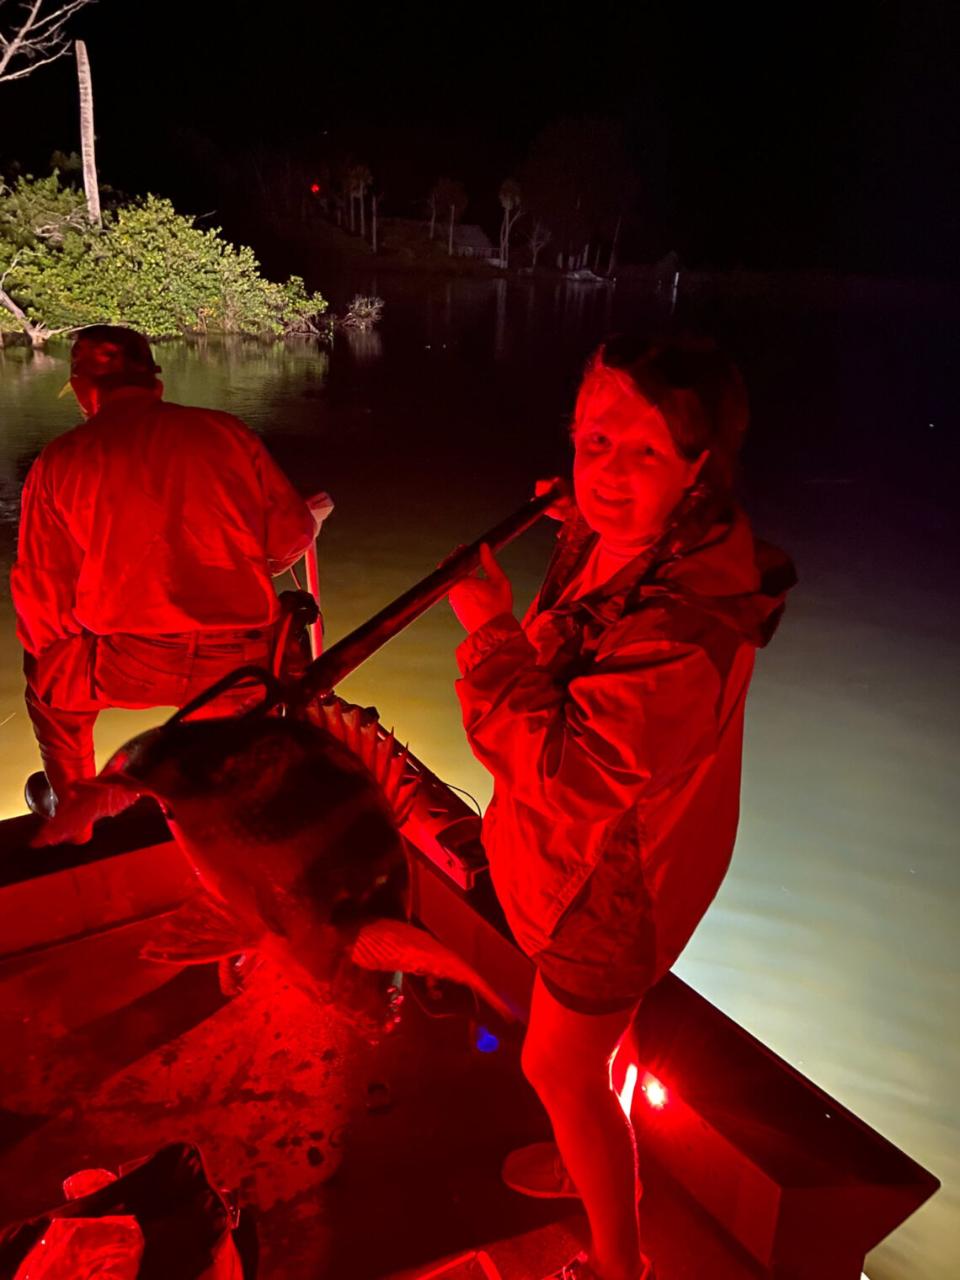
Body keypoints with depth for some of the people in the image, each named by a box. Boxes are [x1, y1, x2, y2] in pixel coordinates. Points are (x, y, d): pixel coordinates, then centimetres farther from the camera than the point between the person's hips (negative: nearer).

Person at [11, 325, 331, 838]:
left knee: (47, 667, 31)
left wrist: (46, 644, 23)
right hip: (242, 664, 2)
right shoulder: (226, 431, 4)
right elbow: (290, 540, 4)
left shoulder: (61, 459, 1)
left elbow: (43, 598, 1)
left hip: (127, 665, -1)